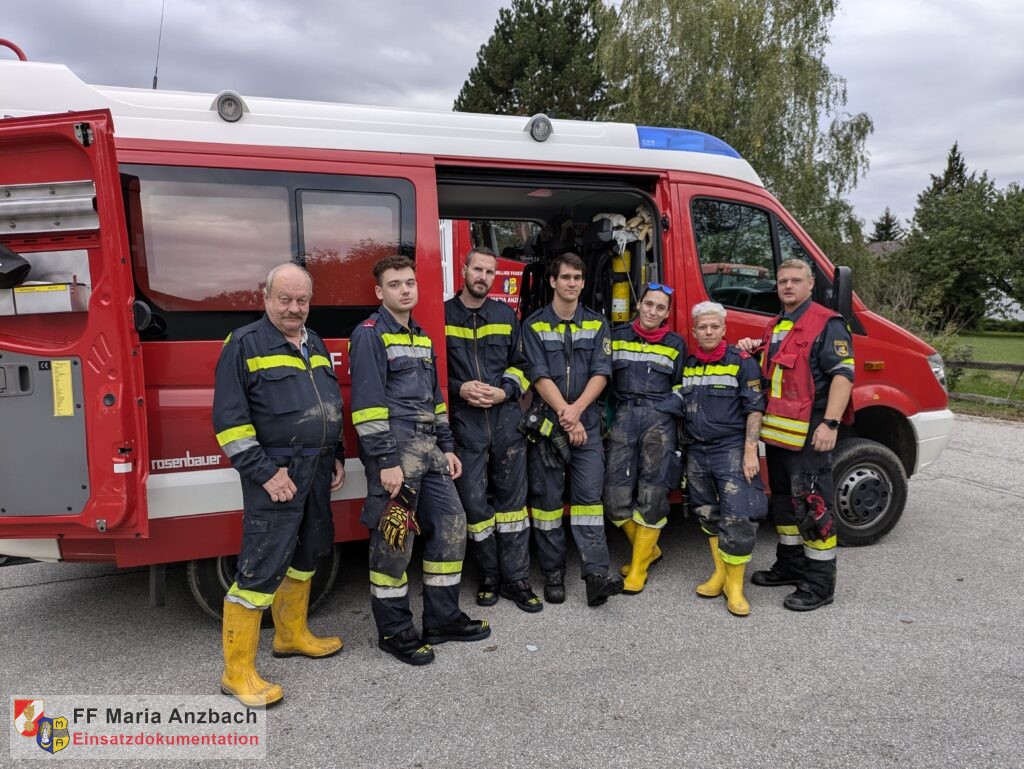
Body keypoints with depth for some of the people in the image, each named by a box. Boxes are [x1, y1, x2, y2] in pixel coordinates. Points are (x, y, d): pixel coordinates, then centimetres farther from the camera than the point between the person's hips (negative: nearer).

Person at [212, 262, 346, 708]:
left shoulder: (315, 345, 14)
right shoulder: (245, 345, -9)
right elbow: (229, 418, -14)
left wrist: (337, 456, 15)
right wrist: (265, 472, -18)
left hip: (317, 471, 8)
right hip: (276, 472, -8)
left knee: (306, 554, 18)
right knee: (262, 568, -6)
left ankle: (292, 636, 36)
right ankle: (237, 672, 5)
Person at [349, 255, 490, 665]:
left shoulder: (421, 337, 18)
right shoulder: (370, 334, -7)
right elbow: (368, 402, -16)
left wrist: (446, 447, 17)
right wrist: (386, 461, -20)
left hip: (428, 448, 8)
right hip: (395, 449, -8)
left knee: (450, 523, 10)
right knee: (394, 539, -1)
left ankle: (443, 617, 23)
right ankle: (393, 631, 14)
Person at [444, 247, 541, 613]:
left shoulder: (506, 315, 11)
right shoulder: (442, 315, 4)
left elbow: (520, 363, 13)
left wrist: (505, 391, -5)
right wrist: (458, 389, -11)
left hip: (507, 419, 2)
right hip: (464, 423, -1)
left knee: (512, 498, 4)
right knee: (475, 502, 3)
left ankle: (516, 579, 13)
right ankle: (490, 575, 20)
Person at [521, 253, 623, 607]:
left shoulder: (597, 324, 9)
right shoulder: (533, 325, 2)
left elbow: (601, 373, 0)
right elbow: (540, 377, -6)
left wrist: (575, 411, -13)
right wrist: (565, 417, -13)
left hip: (587, 423, 1)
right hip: (546, 424, -1)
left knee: (589, 495, -4)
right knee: (547, 498, 3)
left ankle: (596, 576, -7)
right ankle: (553, 574, 12)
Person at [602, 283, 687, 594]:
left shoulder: (676, 344, 9)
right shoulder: (616, 336, 10)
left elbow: (681, 388, 13)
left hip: (659, 419, -1)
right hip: (623, 416, 1)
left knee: (652, 495, -2)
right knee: (616, 495, -3)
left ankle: (639, 567, 12)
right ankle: (648, 550, 22)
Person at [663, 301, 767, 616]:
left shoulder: (742, 362, -4)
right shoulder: (688, 365, 11)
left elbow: (754, 409, -7)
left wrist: (750, 451, -14)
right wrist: (682, 449, 12)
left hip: (731, 448, -5)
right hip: (696, 451, 6)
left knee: (737, 517, -11)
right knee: (708, 515, 13)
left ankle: (735, 585, 2)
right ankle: (719, 573, 26)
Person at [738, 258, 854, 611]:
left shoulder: (827, 324, -7)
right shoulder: (775, 327, 20)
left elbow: (843, 374, -16)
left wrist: (830, 423, -25)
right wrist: (752, 350, 11)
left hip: (808, 433, -9)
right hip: (777, 430, 9)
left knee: (812, 503, -5)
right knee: (783, 498, 18)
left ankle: (820, 583, 4)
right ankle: (790, 564, 32)